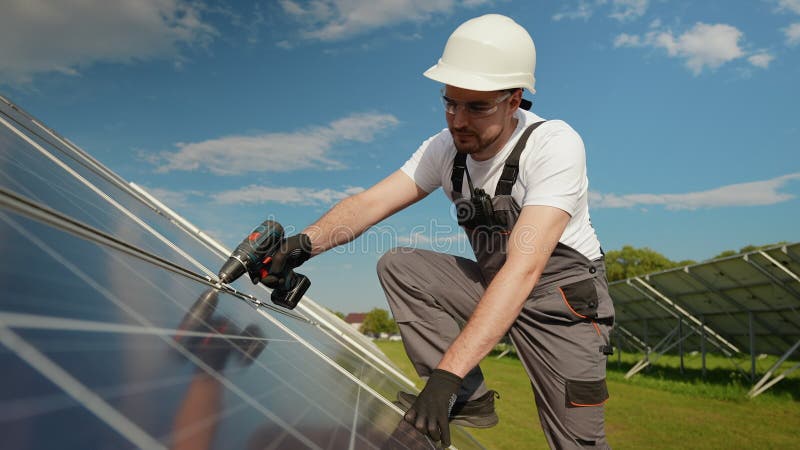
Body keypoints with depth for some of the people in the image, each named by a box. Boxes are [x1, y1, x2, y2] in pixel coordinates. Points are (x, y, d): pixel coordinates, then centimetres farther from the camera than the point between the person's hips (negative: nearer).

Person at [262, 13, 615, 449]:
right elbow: (371, 202, -15)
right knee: (396, 265, -13)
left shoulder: (554, 145, -27)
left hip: (564, 292, -4)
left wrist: (447, 372, -43)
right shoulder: (446, 148, -10)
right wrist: (306, 242, -37)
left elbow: (524, 268, -36)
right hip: (490, 284, 5)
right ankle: (469, 399, -8)